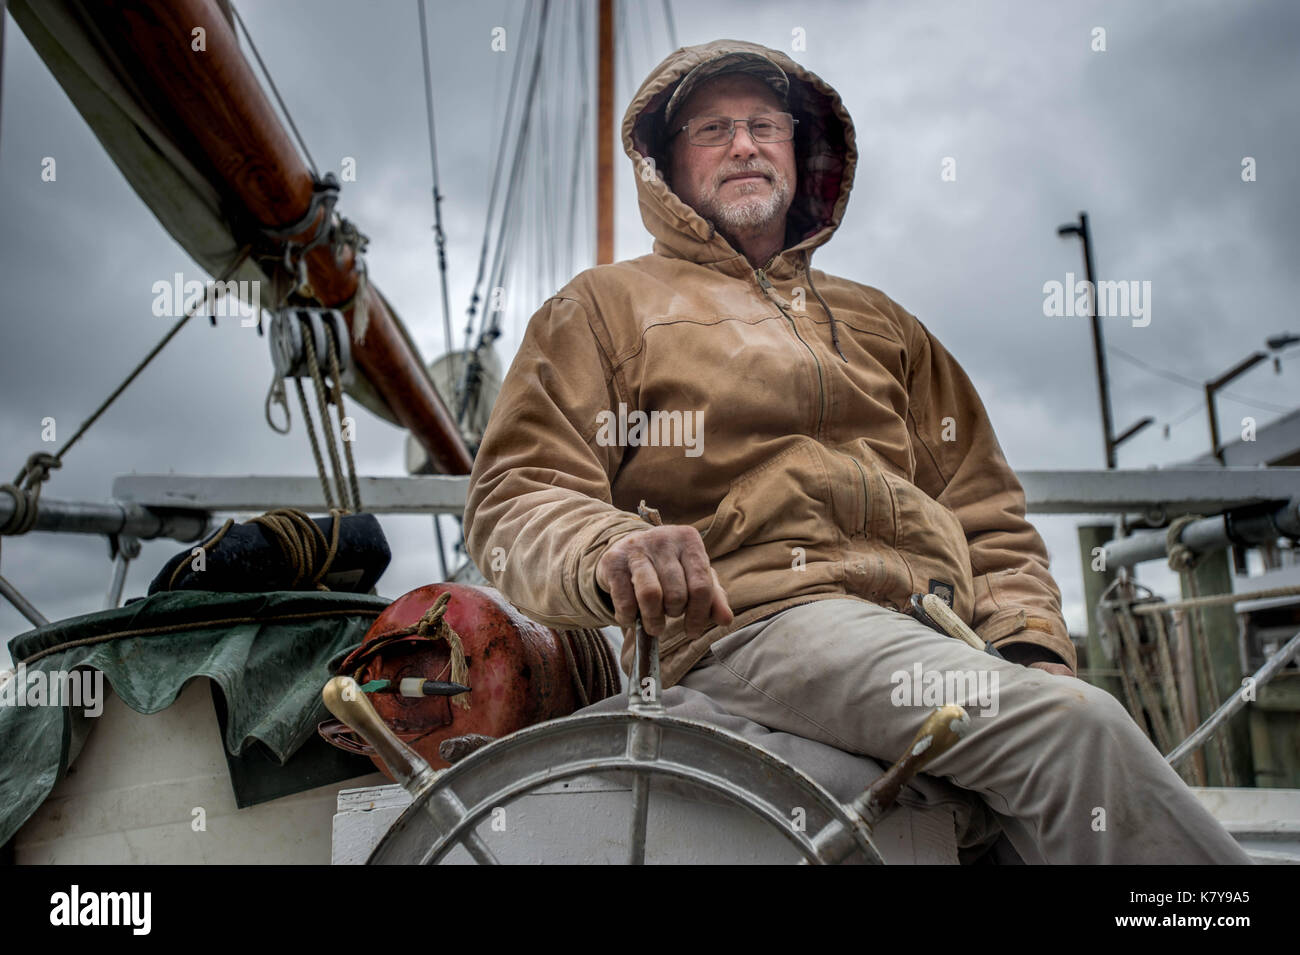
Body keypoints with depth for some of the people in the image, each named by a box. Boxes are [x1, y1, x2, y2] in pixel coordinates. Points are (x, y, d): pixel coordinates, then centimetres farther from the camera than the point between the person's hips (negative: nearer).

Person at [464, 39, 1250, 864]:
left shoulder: (880, 323, 29)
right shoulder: (607, 304, 16)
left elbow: (985, 510, 24)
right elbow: (516, 501, 4)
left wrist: (1033, 640, 5)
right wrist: (609, 550, -19)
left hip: (937, 628, 5)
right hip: (752, 625, -5)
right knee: (1077, 729, -27)